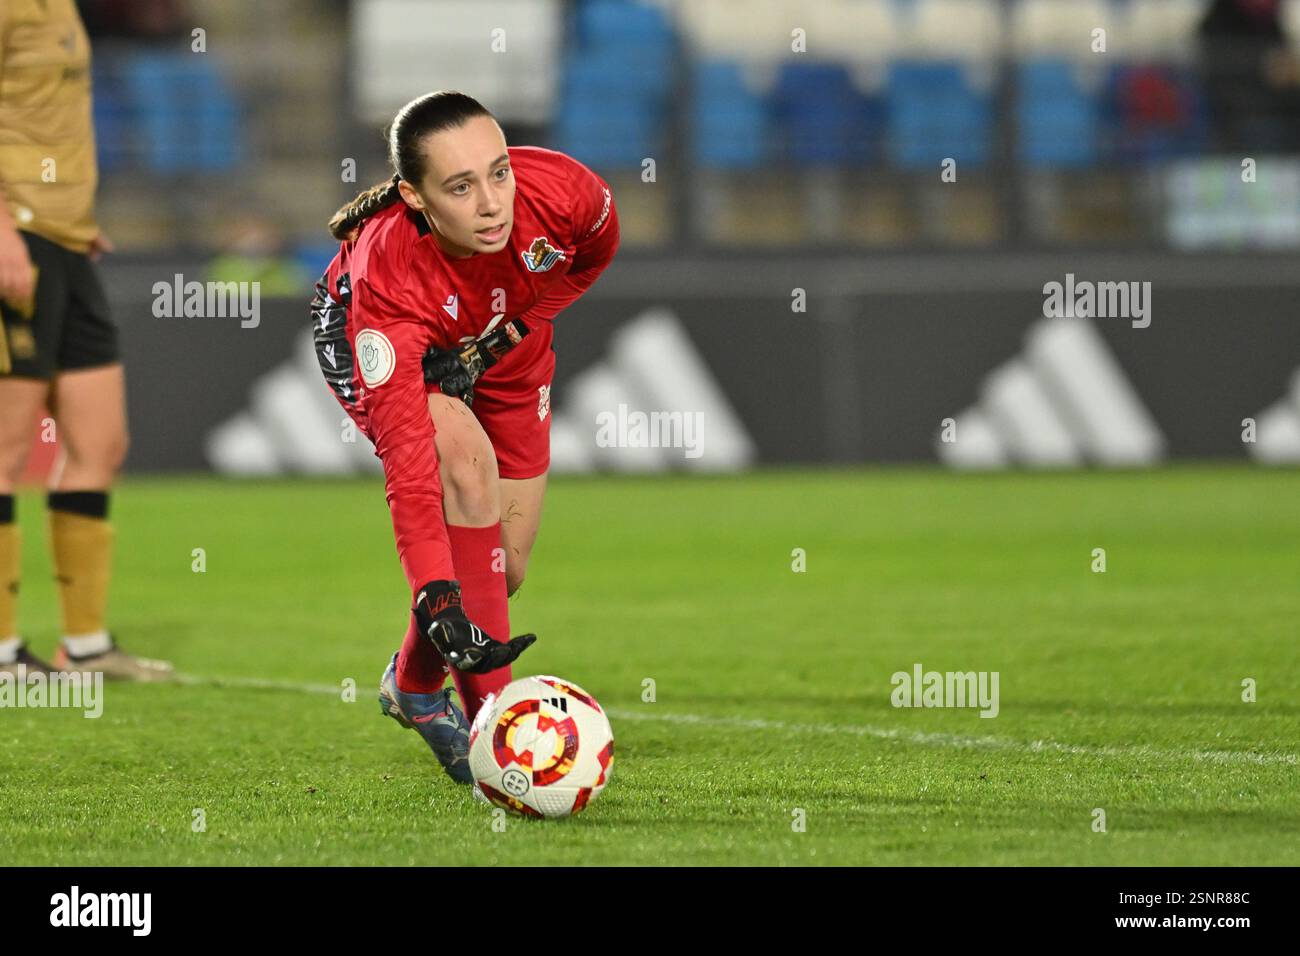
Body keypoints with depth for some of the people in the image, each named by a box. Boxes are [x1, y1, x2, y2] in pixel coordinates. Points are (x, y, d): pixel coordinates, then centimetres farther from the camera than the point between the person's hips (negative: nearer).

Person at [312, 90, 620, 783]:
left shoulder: (561, 192, -36)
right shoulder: (388, 279, -44)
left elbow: (594, 252, -7)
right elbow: (407, 461, -47)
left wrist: (504, 334, -15)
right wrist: (436, 598, -54)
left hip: (502, 342, 4)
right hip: (367, 336, -4)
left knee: (508, 566, 2)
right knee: (467, 467, -32)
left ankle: (415, 685, 33)